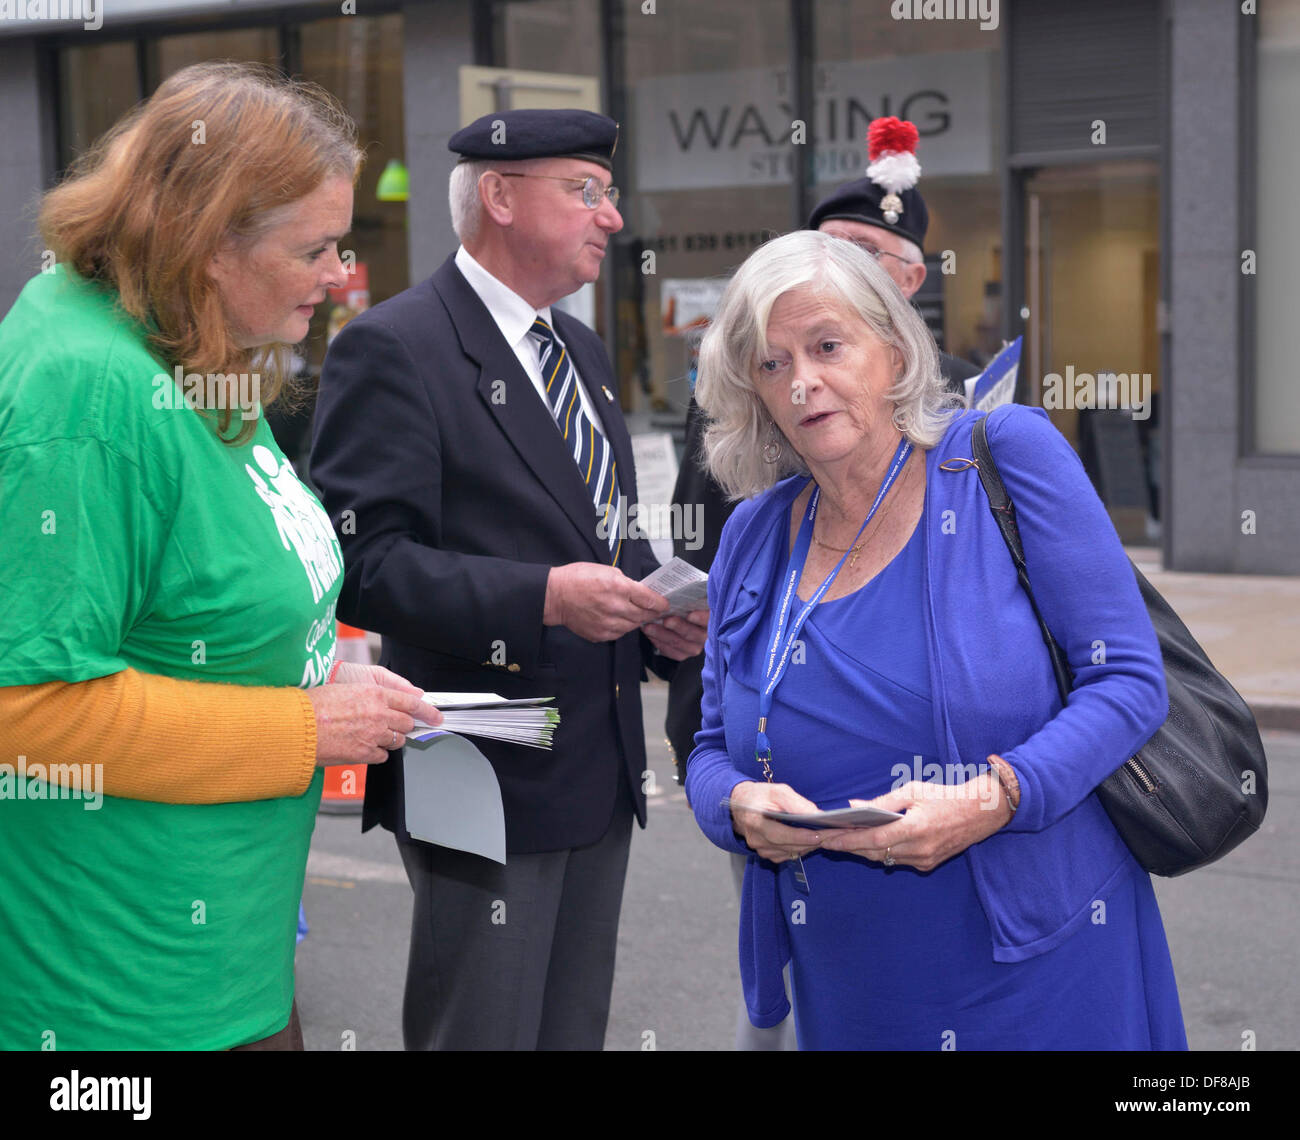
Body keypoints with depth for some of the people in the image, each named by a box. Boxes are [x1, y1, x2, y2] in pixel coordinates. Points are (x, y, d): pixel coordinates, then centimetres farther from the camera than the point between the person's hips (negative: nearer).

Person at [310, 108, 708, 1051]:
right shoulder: (392, 350, -12)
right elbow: (363, 559, -20)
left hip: (602, 774, 8)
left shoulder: (584, 351, 16)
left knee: (577, 1030, 16)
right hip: (488, 782, -8)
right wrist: (542, 598, -27)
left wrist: (657, 613, 4)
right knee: (483, 1035, 3)